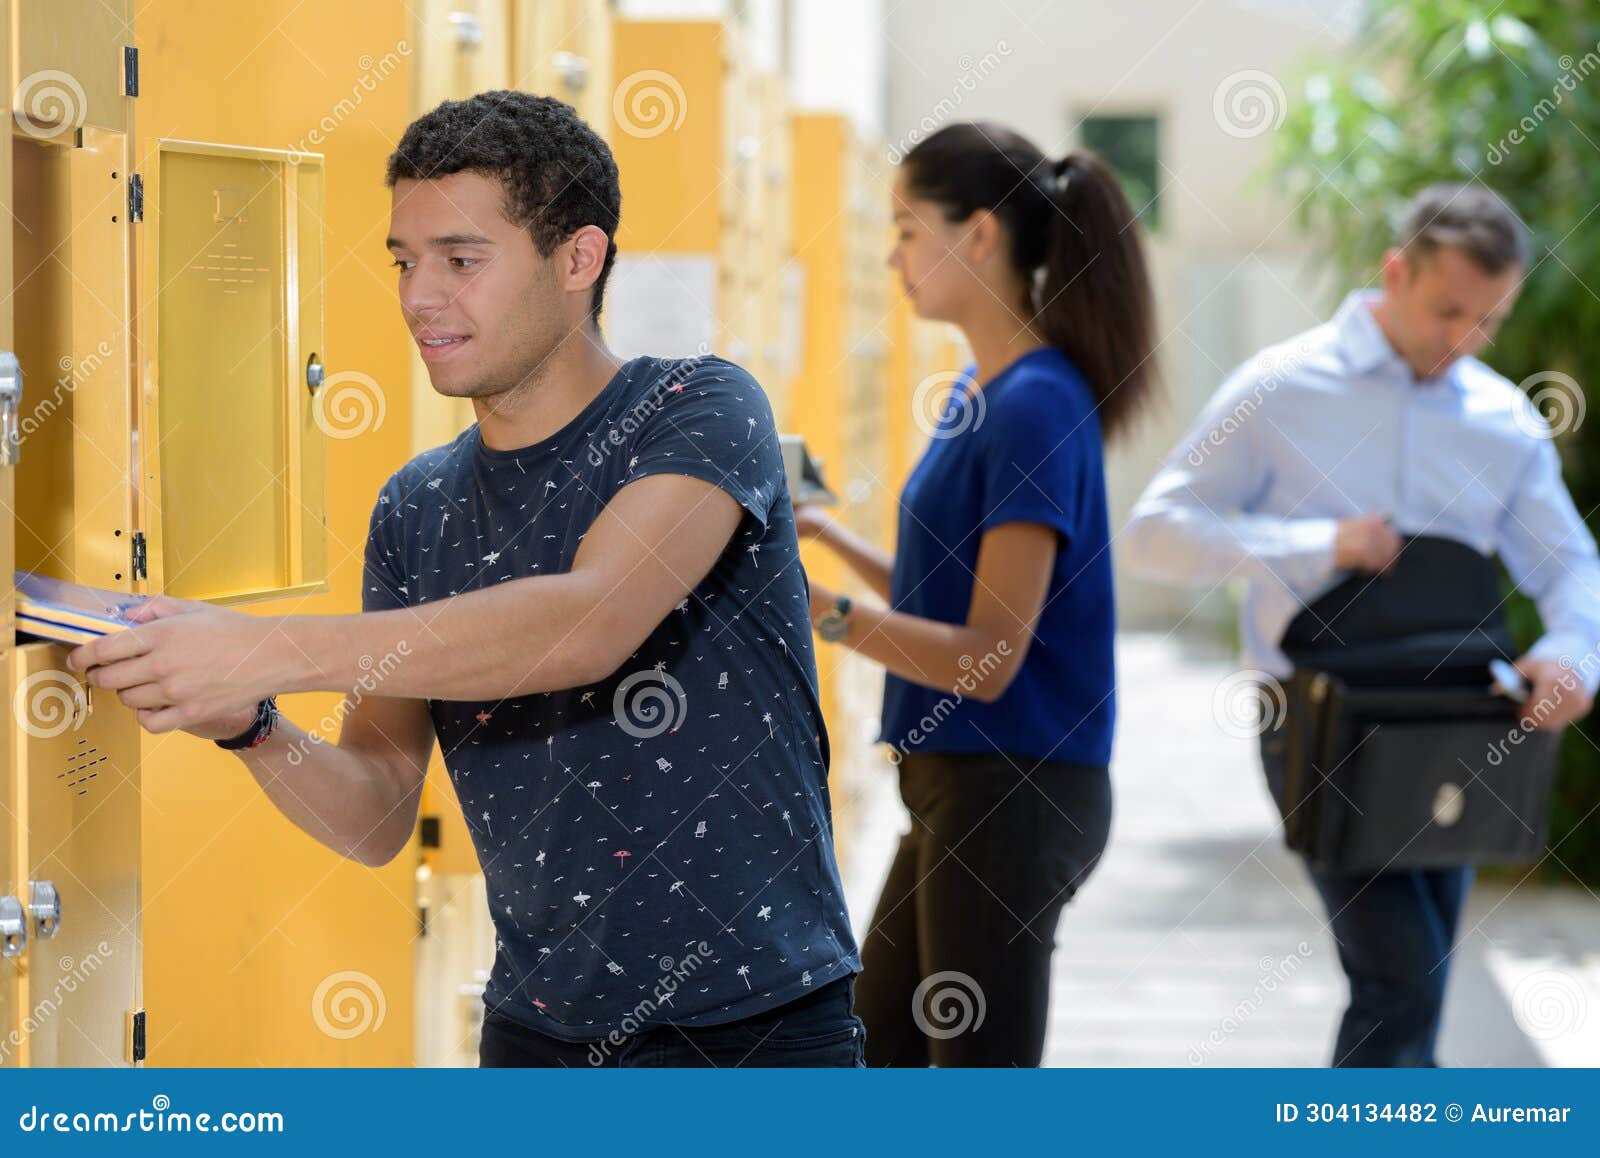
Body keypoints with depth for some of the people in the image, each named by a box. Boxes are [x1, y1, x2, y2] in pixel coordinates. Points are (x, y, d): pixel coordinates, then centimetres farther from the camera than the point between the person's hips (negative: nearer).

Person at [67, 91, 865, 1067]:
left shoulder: (701, 412, -9)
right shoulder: (416, 510, 7)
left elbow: (591, 623, -27)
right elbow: (377, 817, 3)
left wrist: (274, 650, -32)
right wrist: (249, 727, -18)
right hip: (539, 1028, 5)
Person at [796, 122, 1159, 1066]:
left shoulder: (1036, 406, -18)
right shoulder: (981, 391, 10)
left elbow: (988, 655, -21)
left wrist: (822, 609, -25)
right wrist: (829, 536, 8)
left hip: (1014, 796, -10)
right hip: (961, 784, 10)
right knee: (879, 1055, 19)